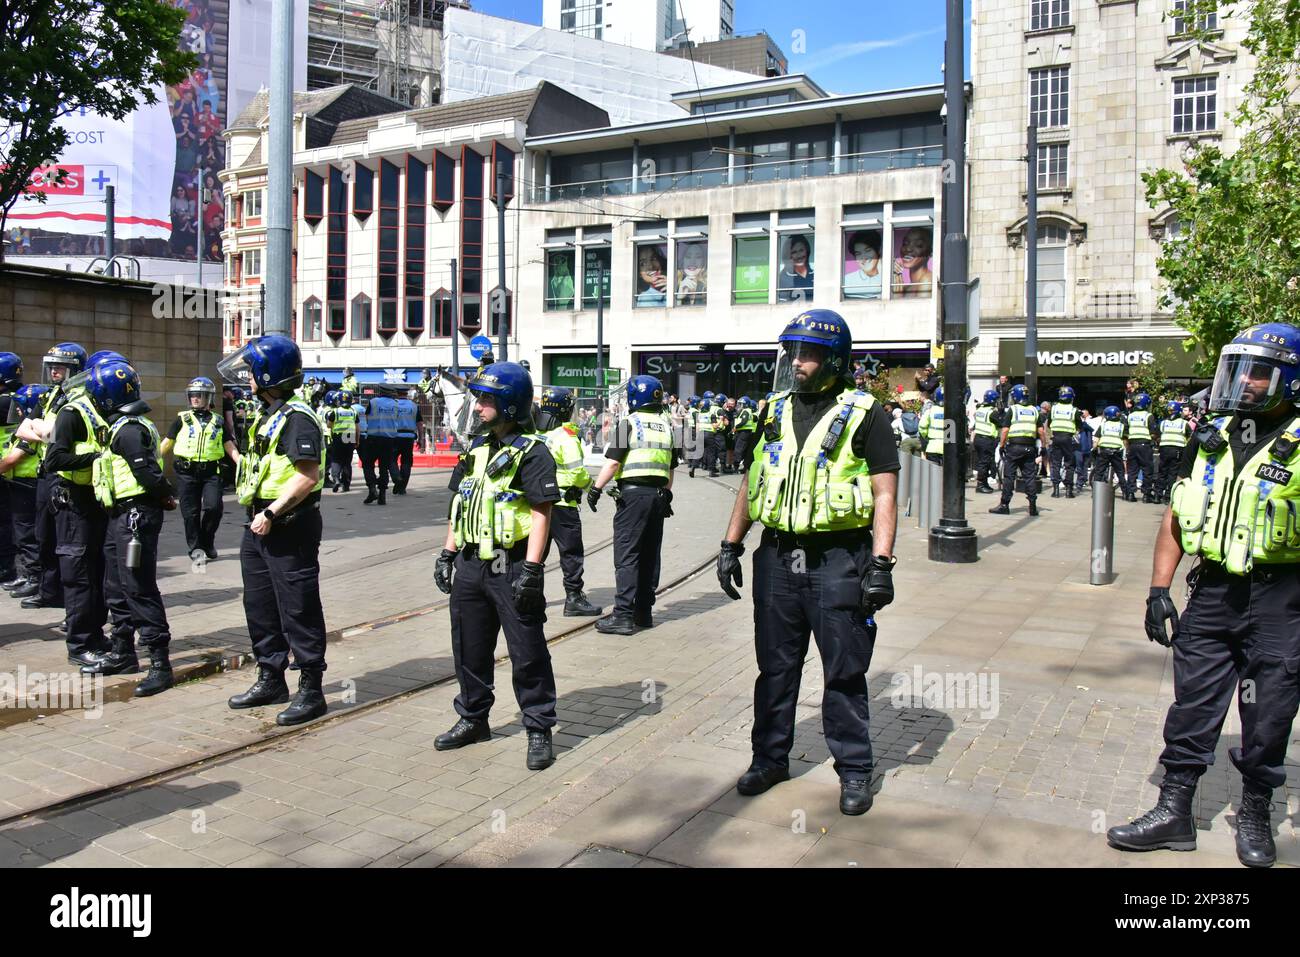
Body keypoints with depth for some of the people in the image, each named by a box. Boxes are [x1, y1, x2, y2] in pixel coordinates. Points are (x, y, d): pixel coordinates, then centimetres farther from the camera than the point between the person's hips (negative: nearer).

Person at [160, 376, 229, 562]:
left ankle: (207, 542, 11)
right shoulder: (183, 419, 7)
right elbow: (167, 443, 10)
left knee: (214, 507, -12)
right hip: (187, 472, 0)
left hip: (211, 472, 0)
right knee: (191, 512, 3)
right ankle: (195, 548, 16)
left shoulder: (217, 422, 11)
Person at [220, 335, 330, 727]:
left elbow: (308, 475, -24)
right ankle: (270, 680, 30)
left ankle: (311, 691, 6)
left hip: (290, 528, -10)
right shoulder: (266, 415, 15)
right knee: (260, 605, 17)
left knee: (298, 610, -3)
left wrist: (272, 513, -25)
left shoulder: (297, 418, -16)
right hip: (260, 527, 10)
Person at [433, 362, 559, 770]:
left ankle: (539, 730, 11)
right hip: (471, 565, 8)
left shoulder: (531, 453, -11)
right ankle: (473, 719, 33)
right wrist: (447, 553, 15)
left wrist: (531, 569, -21)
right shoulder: (475, 448, 13)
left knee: (527, 652, 1)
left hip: (511, 567, -8)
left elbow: (541, 513, -16)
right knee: (469, 647, 17)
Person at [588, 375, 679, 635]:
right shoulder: (667, 425, 12)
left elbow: (613, 461, -12)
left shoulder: (629, 423, -6)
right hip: (658, 493, 6)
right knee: (650, 555, 11)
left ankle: (624, 615, -8)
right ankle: (644, 611, 18)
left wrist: (596, 488, -4)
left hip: (633, 492, -6)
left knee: (627, 555, -5)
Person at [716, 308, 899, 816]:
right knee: (775, 667, 13)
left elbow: (885, 493, -7)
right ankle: (770, 758, 28)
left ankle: (854, 769, 20)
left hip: (838, 559, -4)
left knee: (845, 672, 5)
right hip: (777, 557, 5)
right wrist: (731, 545, 12)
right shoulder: (775, 412, 11)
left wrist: (881, 563, -14)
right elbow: (751, 483, 16)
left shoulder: (863, 414, -4)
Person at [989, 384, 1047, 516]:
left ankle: (1004, 505, 1)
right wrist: (1044, 446, 15)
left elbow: (1005, 430, -6)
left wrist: (1001, 446, -1)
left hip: (1014, 446, -4)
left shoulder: (1012, 410, -2)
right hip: (1029, 447, 4)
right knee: (1030, 476, 7)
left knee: (1009, 476, 0)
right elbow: (1041, 431, 8)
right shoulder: (1034, 410, 12)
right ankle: (1033, 506, 5)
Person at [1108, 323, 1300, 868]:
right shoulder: (1212, 436, 7)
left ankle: (1254, 817, 28)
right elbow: (1176, 517, 10)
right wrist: (1159, 589, 5)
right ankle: (1173, 813, 20)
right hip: (1211, 592, 4)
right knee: (1192, 706, 9)